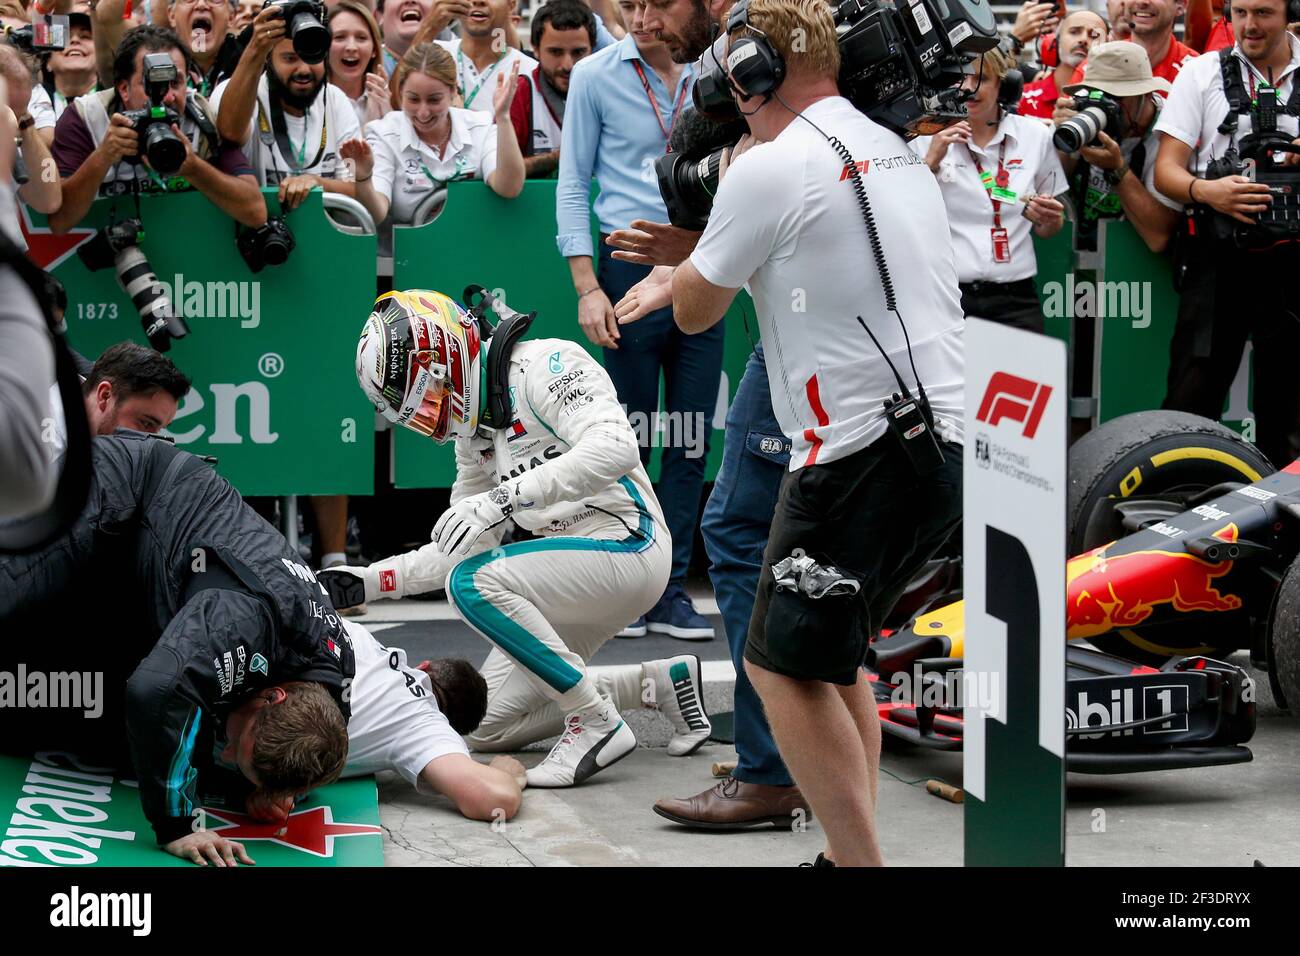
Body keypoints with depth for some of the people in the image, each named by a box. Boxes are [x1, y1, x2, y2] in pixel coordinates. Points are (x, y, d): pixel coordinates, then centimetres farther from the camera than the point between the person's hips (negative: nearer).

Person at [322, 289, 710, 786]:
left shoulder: (543, 364, -13)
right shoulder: (475, 431, 14)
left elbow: (615, 447, -29)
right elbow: (468, 545, 19)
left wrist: (505, 496, -33)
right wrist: (372, 581, 9)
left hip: (625, 545, -10)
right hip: (571, 569, 10)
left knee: (473, 583, -29)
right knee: (489, 729, 9)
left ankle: (596, 723, -19)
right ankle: (667, 681, 15)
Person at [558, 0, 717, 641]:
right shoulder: (595, 76, 0)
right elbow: (573, 185, 2)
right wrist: (587, 287, -6)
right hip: (633, 267, -3)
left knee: (690, 441, 4)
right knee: (630, 441, 1)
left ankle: (671, 593, 10)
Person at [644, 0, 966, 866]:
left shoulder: (769, 169, -10)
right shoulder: (899, 153, 15)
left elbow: (695, 311, 3)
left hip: (865, 453, -9)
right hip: (949, 444, 9)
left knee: (786, 665, -2)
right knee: (833, 651, 20)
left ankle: (859, 860, -6)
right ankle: (854, 849, 20)